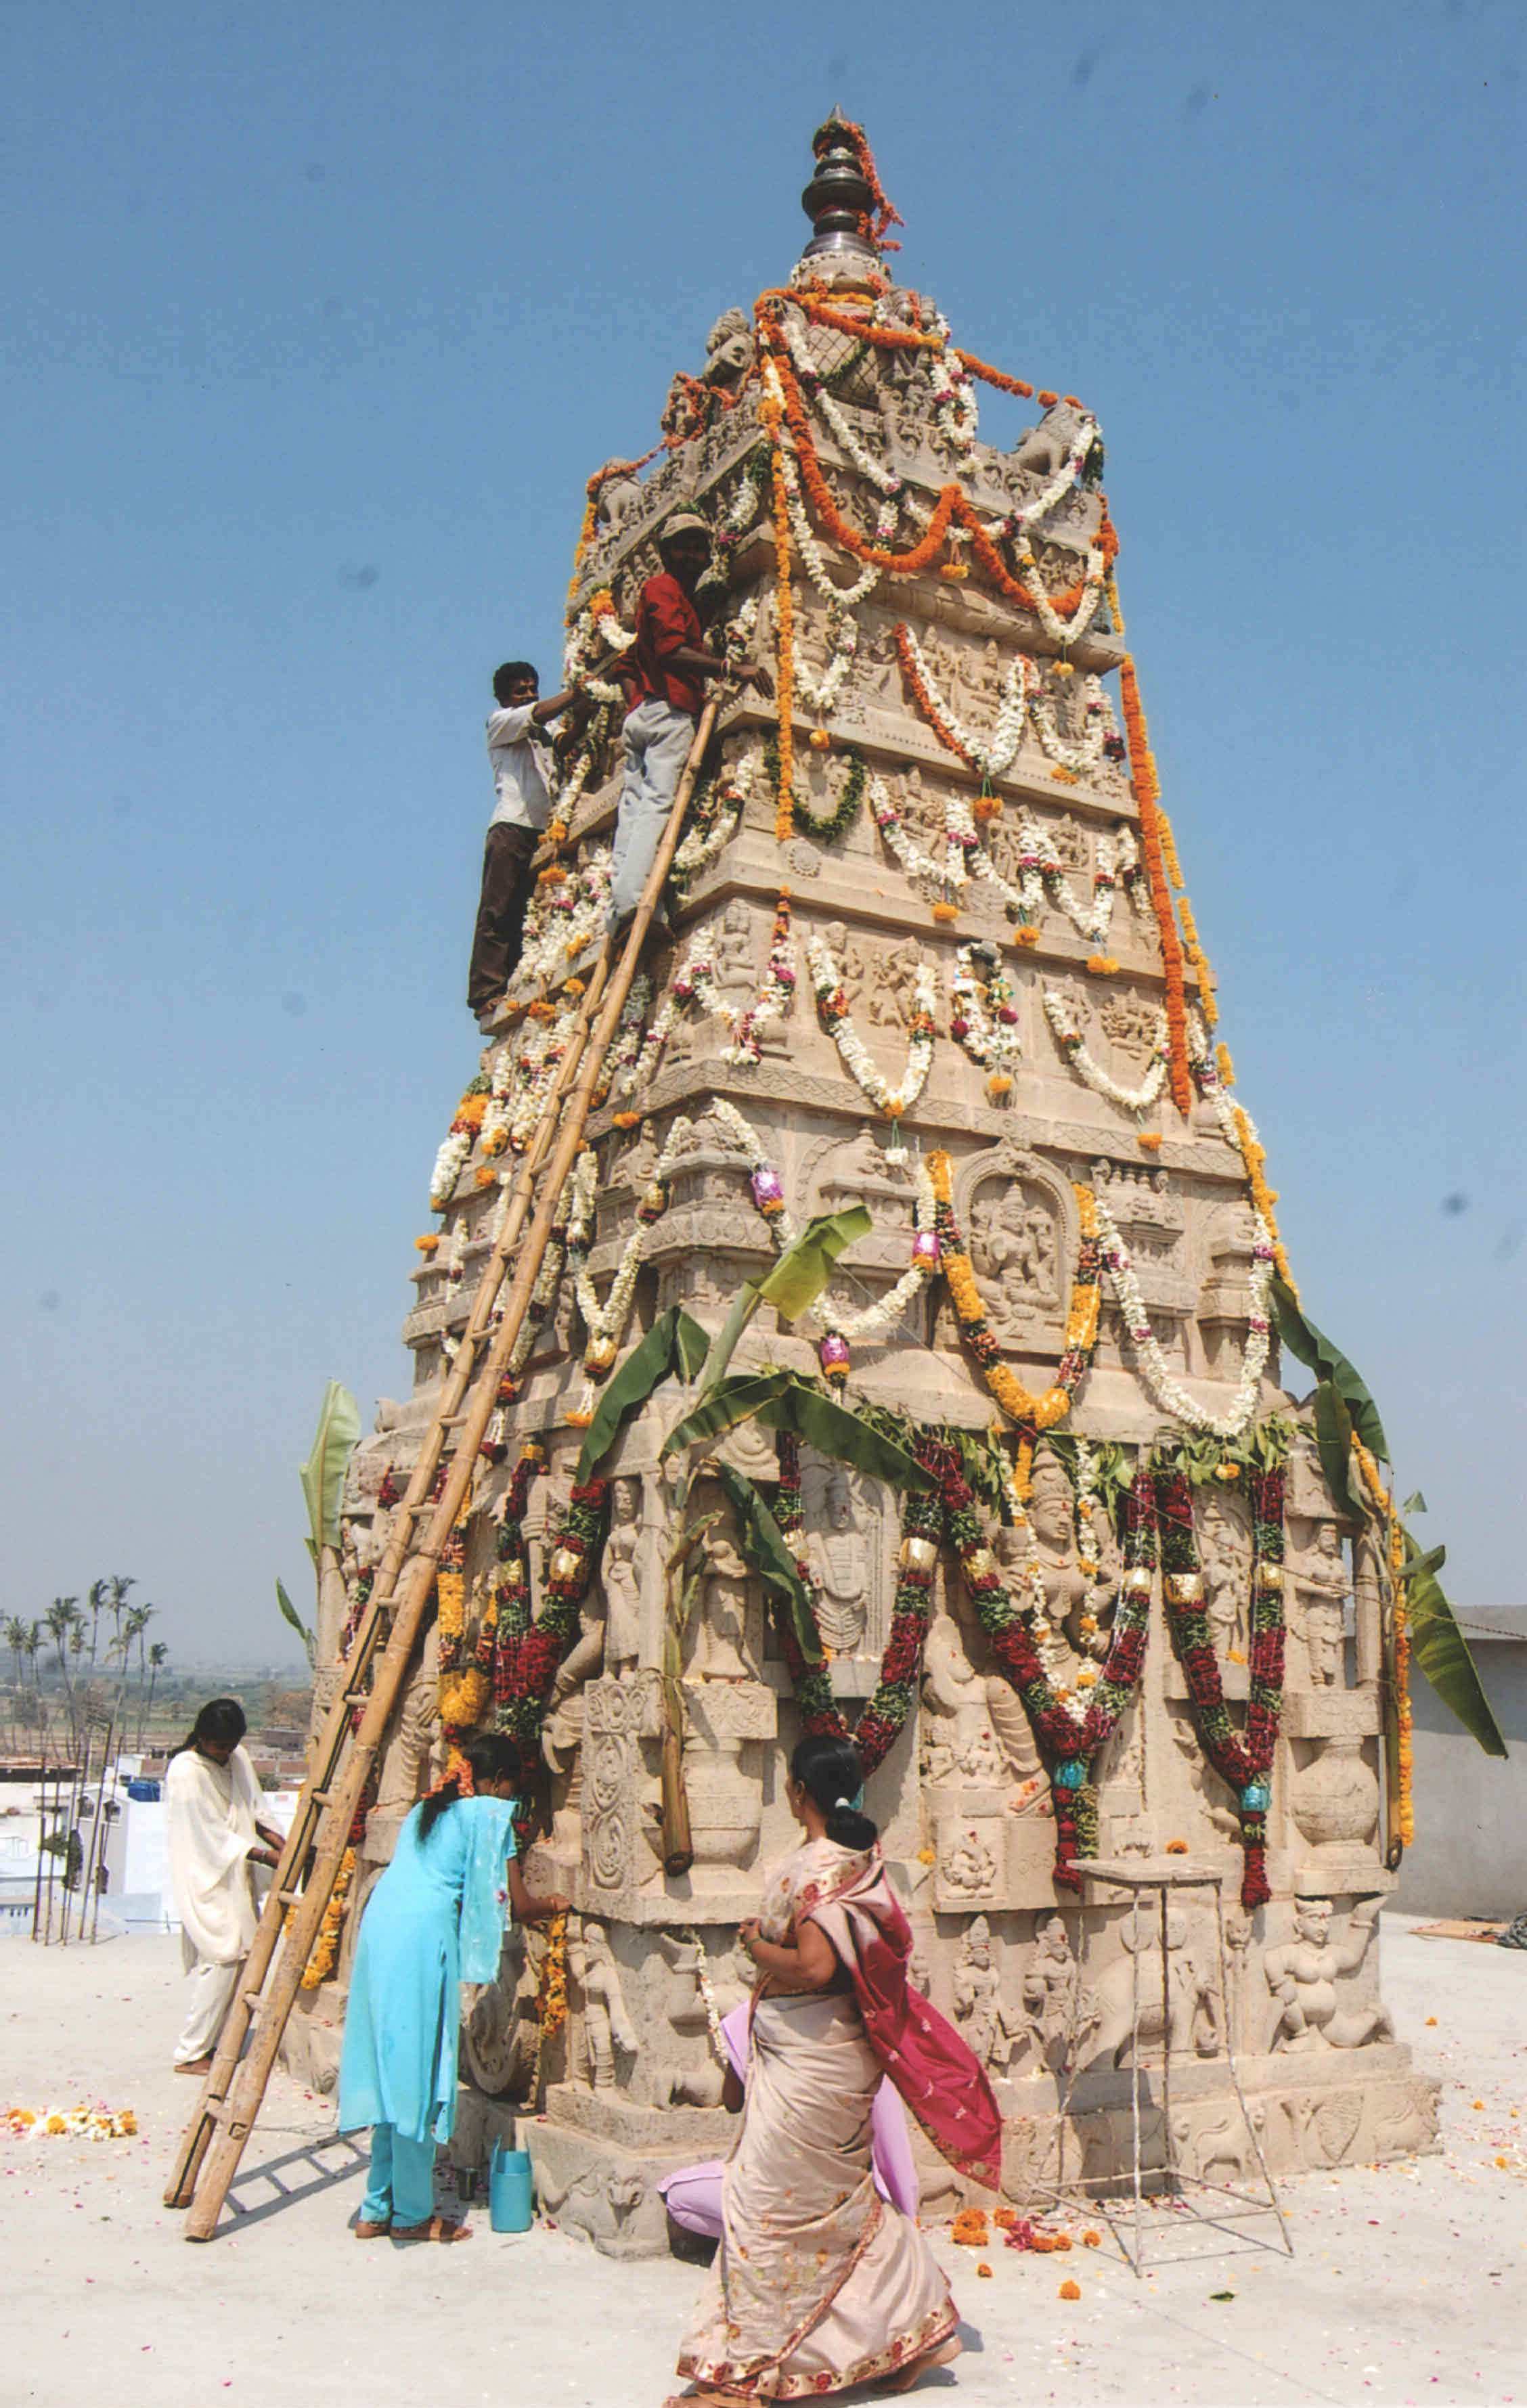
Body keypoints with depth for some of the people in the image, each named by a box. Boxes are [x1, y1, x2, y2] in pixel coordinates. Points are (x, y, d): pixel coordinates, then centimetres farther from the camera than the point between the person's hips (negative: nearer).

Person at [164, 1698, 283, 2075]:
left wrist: (268, 1832, 0)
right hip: (205, 1878, -8)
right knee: (223, 1957, -12)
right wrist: (261, 1854, -18)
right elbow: (211, 1833, -17)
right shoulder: (185, 1771, -17)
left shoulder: (237, 1758, 6)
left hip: (233, 1877, 8)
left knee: (240, 1955, 6)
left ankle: (208, 2044, 16)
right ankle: (190, 2053, -4)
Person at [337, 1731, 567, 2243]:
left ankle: (377, 2210, 19)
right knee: (417, 2075, 1)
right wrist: (556, 1906, 26)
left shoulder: (427, 1808, 25)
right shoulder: (490, 1815, 3)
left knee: (394, 2071, 14)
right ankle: (413, 2215, 8)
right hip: (422, 1937, -8)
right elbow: (521, 1906, 3)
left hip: (379, 1926, 8)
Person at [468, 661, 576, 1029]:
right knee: (499, 914, -12)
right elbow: (539, 713, -6)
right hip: (512, 826, -6)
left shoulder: (546, 735, 31)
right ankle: (487, 998, -19)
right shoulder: (500, 722, 12)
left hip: (544, 830, 6)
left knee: (530, 917, -2)